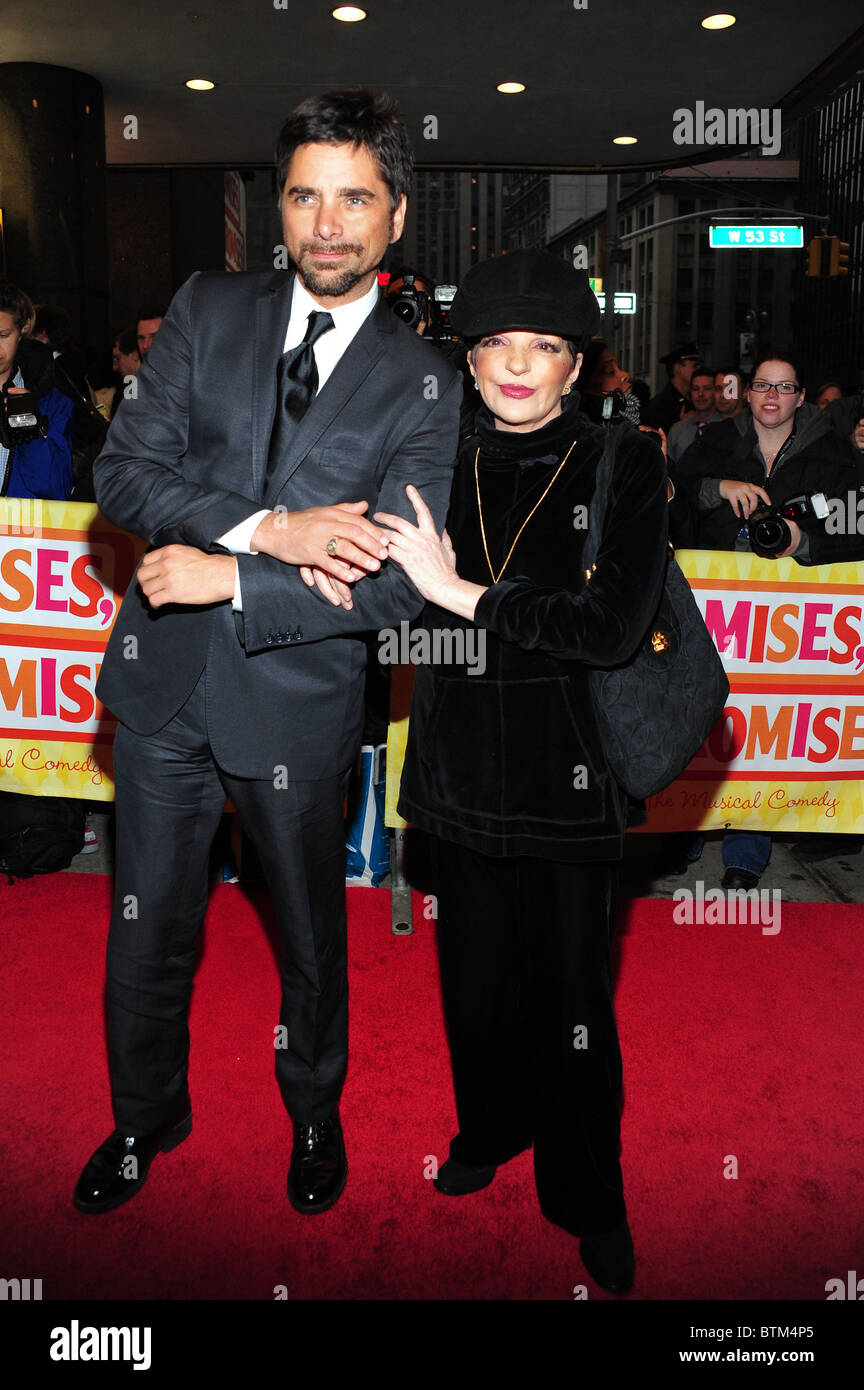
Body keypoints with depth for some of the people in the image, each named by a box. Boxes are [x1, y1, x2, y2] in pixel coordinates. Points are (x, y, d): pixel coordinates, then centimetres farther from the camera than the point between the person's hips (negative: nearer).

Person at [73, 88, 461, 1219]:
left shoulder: (422, 384, -6)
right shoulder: (207, 311, 2)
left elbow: (396, 585, -13)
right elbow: (124, 474, -6)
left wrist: (232, 580, -18)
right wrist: (268, 530, -19)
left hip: (300, 699, -2)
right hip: (164, 674, 3)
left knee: (310, 932, 17)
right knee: (148, 930, 17)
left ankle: (314, 1113, 46)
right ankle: (147, 1116, 44)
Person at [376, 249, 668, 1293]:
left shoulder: (623, 464, -7)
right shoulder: (441, 462, 3)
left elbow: (613, 627, -18)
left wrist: (459, 592, -17)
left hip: (567, 768, -3)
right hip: (461, 759, 3)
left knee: (570, 985, 7)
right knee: (476, 964, 18)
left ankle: (589, 1204, 30)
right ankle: (490, 1128, 46)